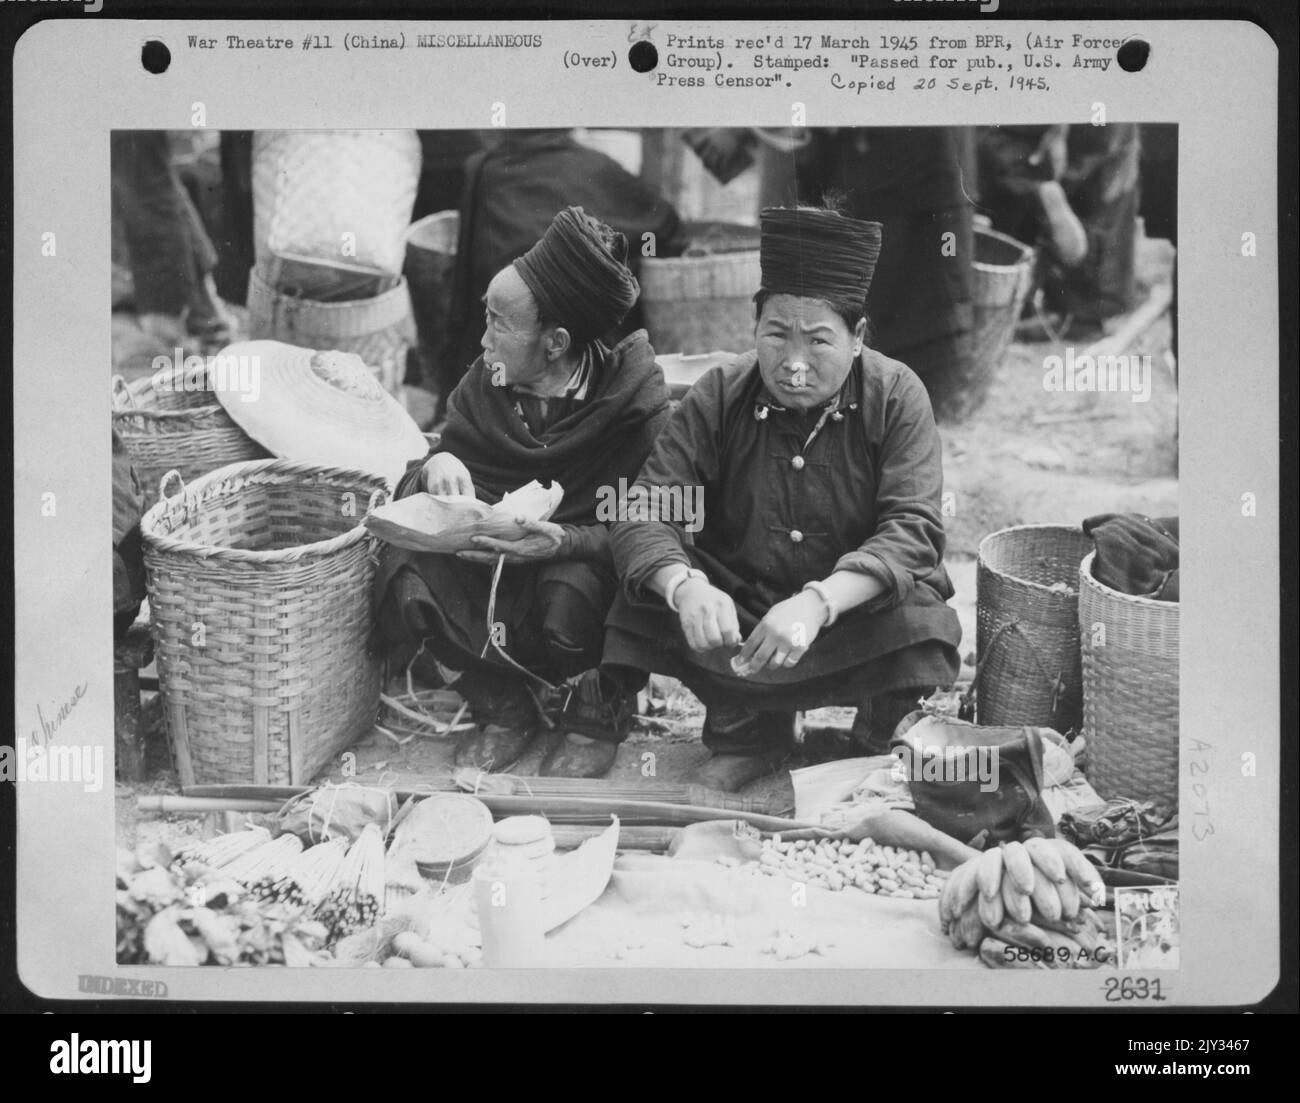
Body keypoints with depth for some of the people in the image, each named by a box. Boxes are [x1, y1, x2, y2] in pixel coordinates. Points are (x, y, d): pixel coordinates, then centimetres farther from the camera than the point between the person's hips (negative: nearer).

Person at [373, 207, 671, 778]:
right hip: (486, 566, 4)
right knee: (404, 573, -24)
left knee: (572, 595, -38)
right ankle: (502, 704, 2)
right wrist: (434, 466, -22)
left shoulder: (635, 403, -15)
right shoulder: (485, 383, -1)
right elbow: (408, 493, 3)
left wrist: (565, 541, -36)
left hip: (584, 566, -4)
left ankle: (598, 709, 0)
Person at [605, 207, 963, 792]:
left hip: (856, 609, -1)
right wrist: (685, 585, -41)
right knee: (648, 592, -24)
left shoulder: (896, 397, -13)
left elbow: (913, 528, -23)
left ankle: (881, 740, 3)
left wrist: (818, 602, -41)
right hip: (736, 606, 2)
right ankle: (747, 728, 0)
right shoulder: (718, 396, -10)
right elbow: (644, 512, -17)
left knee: (923, 624, -32)